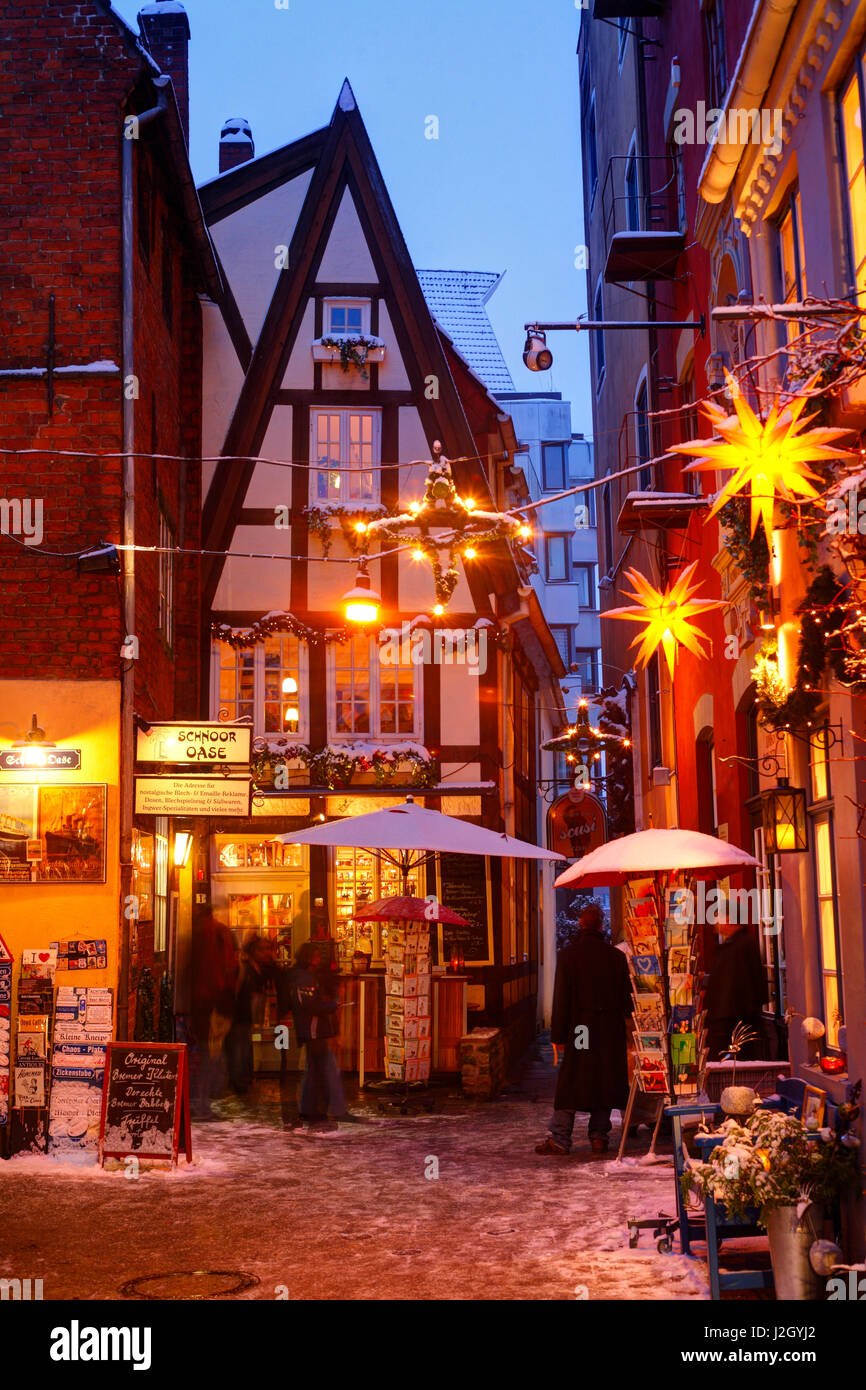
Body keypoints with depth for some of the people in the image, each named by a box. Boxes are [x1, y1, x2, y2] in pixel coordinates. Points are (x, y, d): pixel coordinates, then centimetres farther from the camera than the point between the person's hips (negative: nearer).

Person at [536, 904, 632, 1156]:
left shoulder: (567, 956, -6)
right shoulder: (616, 956, 0)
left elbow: (561, 1000, -6)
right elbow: (626, 998, 3)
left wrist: (557, 1036, -3)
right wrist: (624, 1031, 11)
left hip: (577, 1030, -2)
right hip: (609, 1032, 2)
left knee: (569, 1084, 3)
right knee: (603, 1083, 10)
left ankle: (559, 1139, 4)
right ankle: (599, 1137, 12)